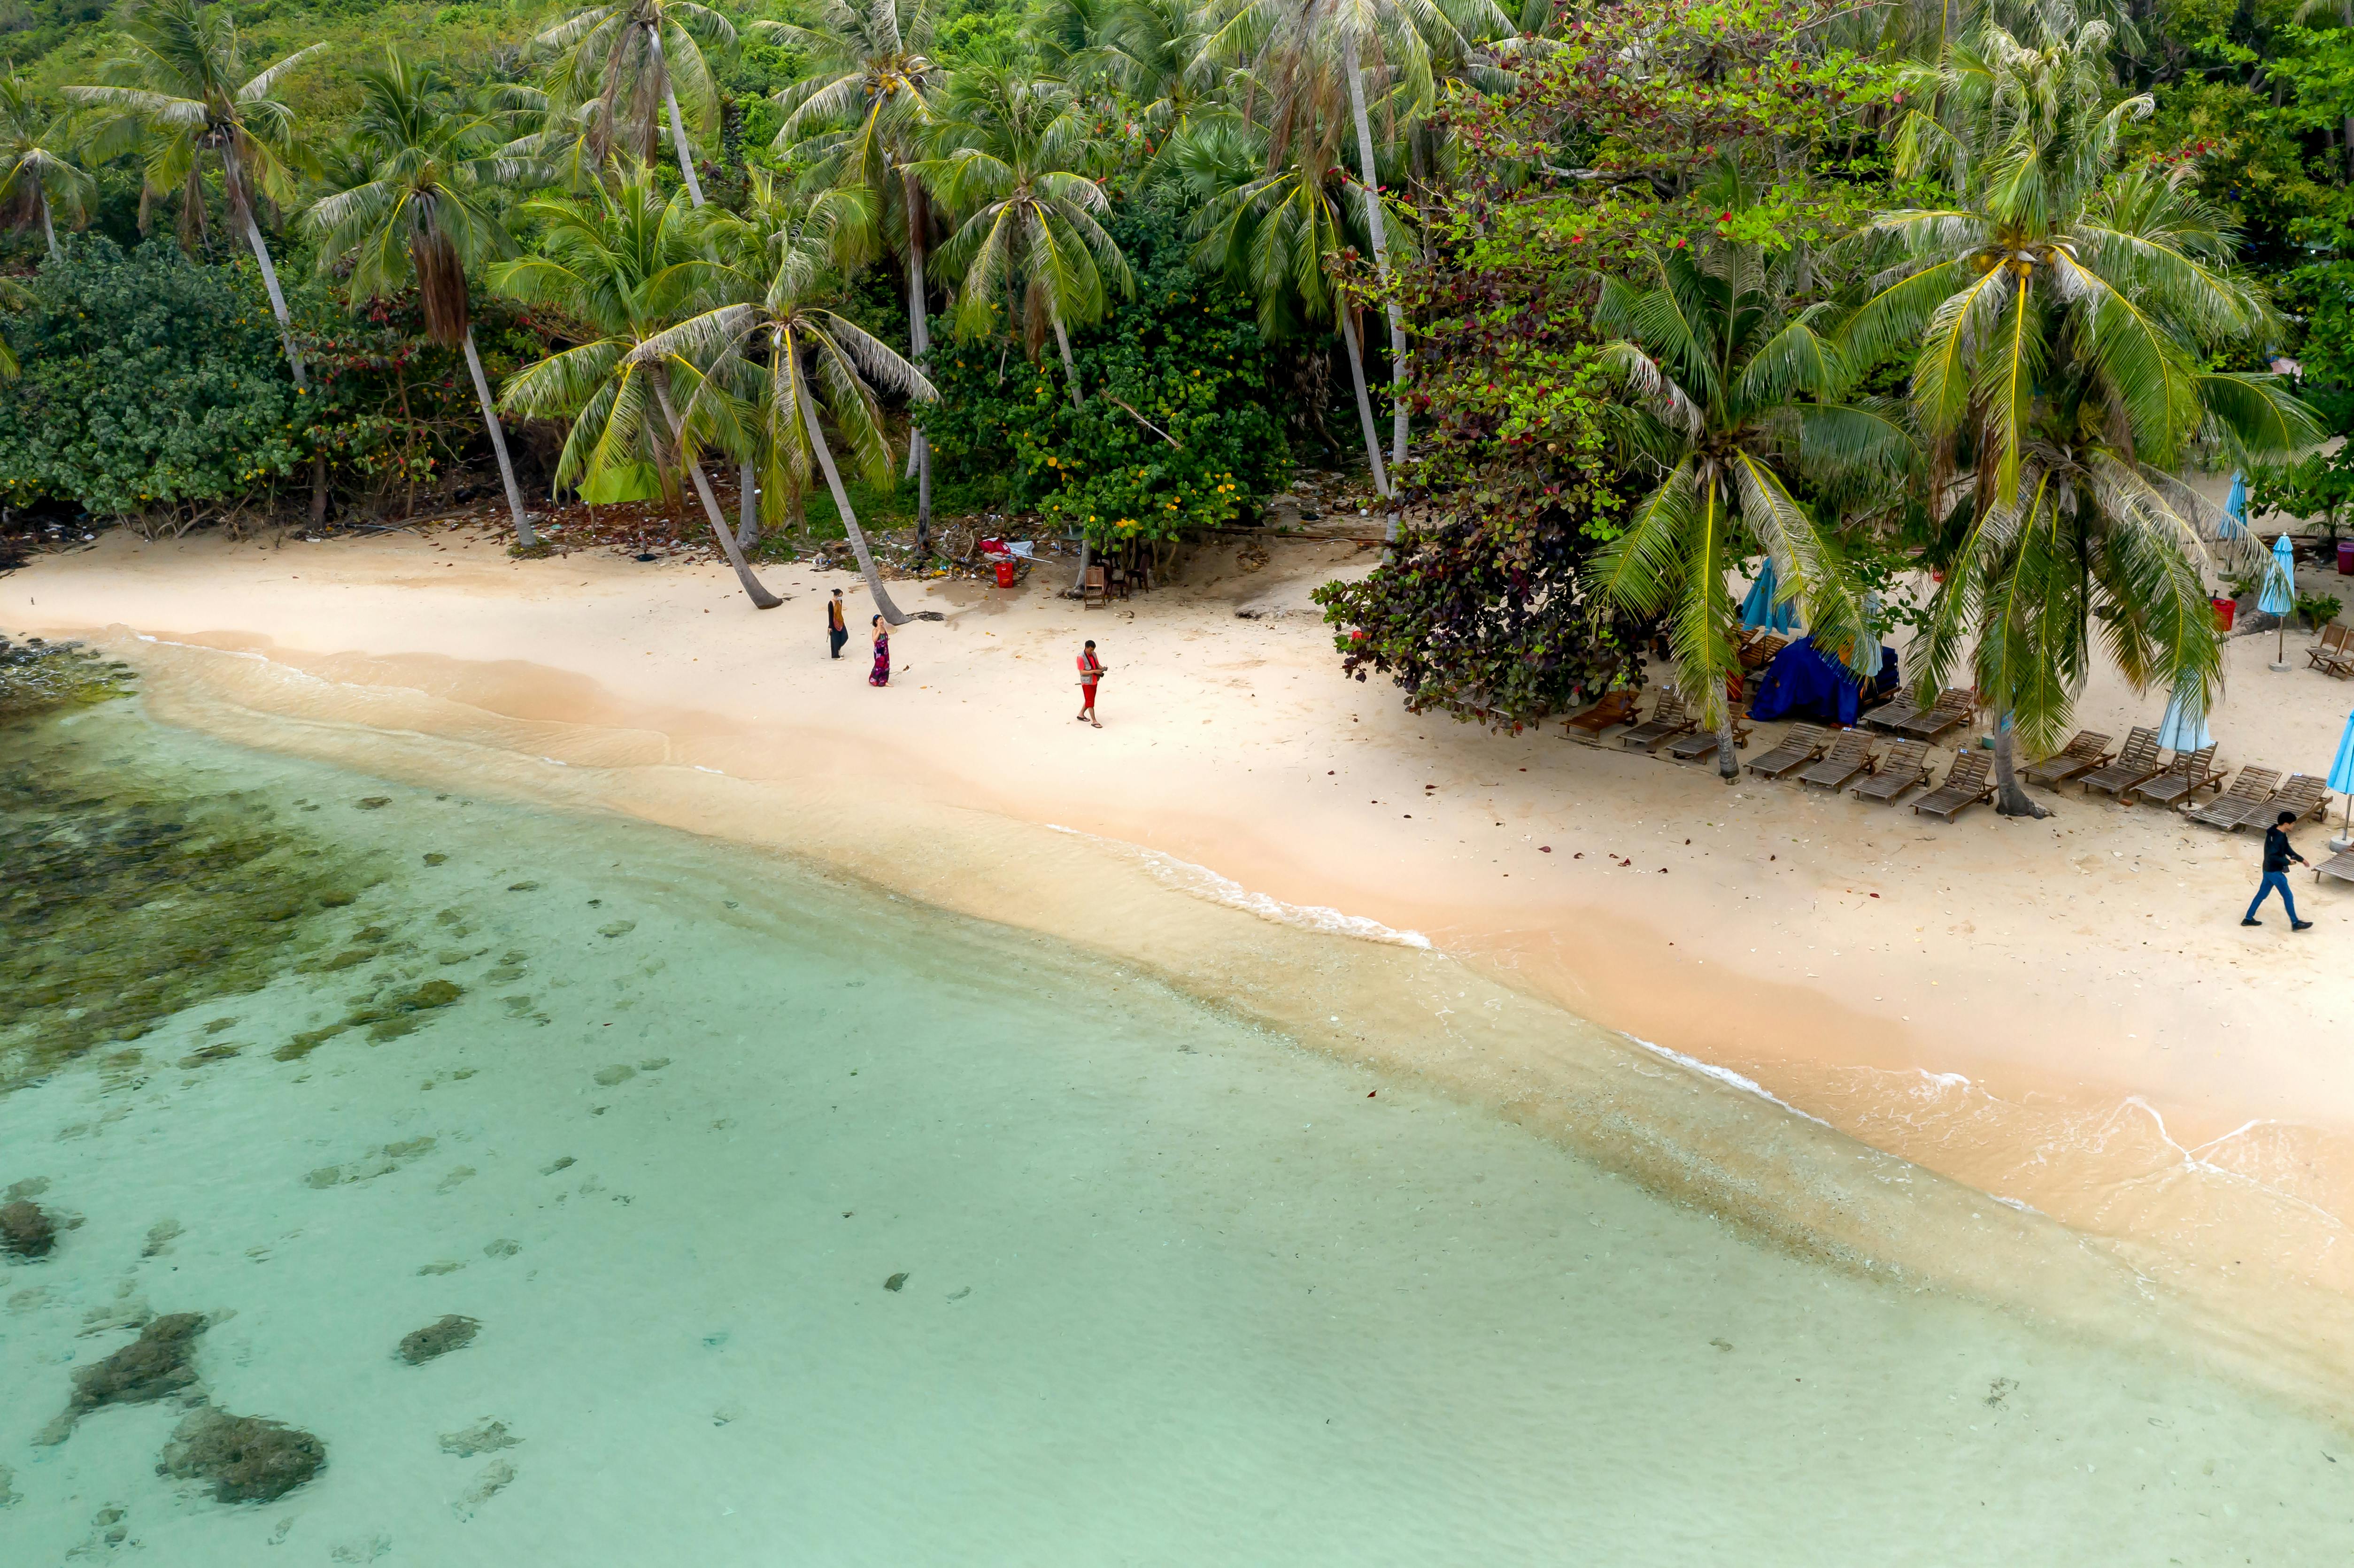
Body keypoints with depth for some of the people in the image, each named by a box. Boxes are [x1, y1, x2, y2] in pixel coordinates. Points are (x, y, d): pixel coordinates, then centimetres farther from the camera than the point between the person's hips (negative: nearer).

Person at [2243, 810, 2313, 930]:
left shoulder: (2281, 834, 4)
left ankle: (2248, 919, 22)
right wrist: (2288, 862, -20)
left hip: (2270, 870, 10)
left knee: (2262, 894, 16)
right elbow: (2272, 856, -31)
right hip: (2274, 871, -10)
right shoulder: (2277, 838, -28)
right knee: (2288, 896, 2)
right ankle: (2295, 923, 13)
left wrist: (2300, 859, 13)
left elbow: (2287, 849, 16)